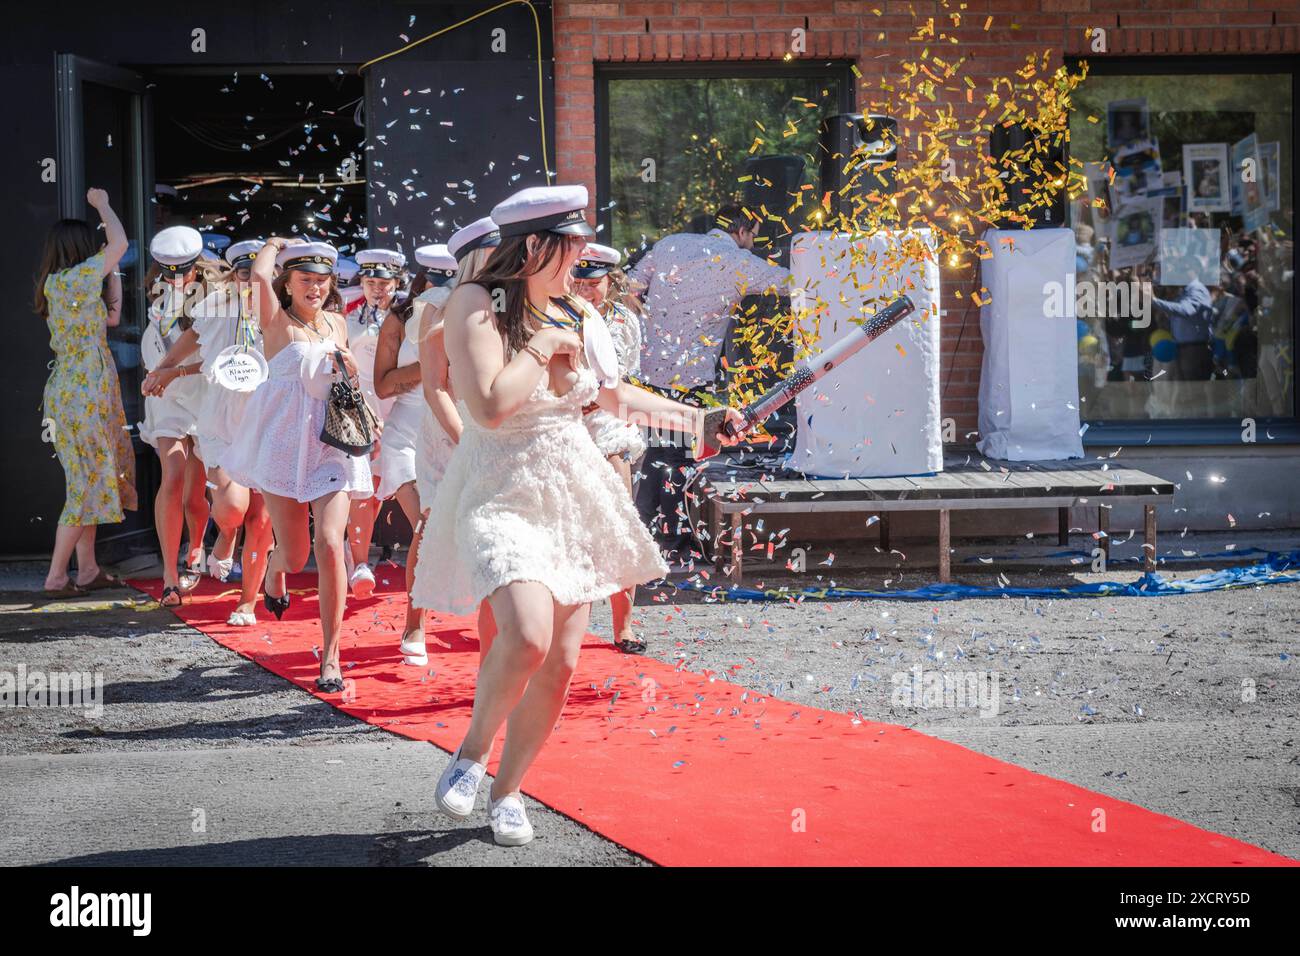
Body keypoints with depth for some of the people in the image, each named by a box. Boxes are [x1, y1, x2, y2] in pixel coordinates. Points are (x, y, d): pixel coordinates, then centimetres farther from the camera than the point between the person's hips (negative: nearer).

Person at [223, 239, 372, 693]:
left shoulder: (337, 324, 13)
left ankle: (331, 656, -7)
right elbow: (260, 275, -20)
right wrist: (274, 244, 1)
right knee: (295, 555, 2)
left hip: (333, 442, 3)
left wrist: (351, 369, 3)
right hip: (286, 441, -3)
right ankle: (275, 570, 44)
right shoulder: (278, 322, -2)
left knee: (328, 543, -14)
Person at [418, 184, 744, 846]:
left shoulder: (570, 313, 11)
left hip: (574, 499, 7)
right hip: (502, 496, -7)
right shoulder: (476, 303, -10)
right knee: (527, 636, -28)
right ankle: (472, 754, -2)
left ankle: (507, 792, 20)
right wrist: (540, 347, -10)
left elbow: (607, 394, 26)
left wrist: (696, 419, 26)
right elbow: (490, 406, -23)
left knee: (559, 663, 3)